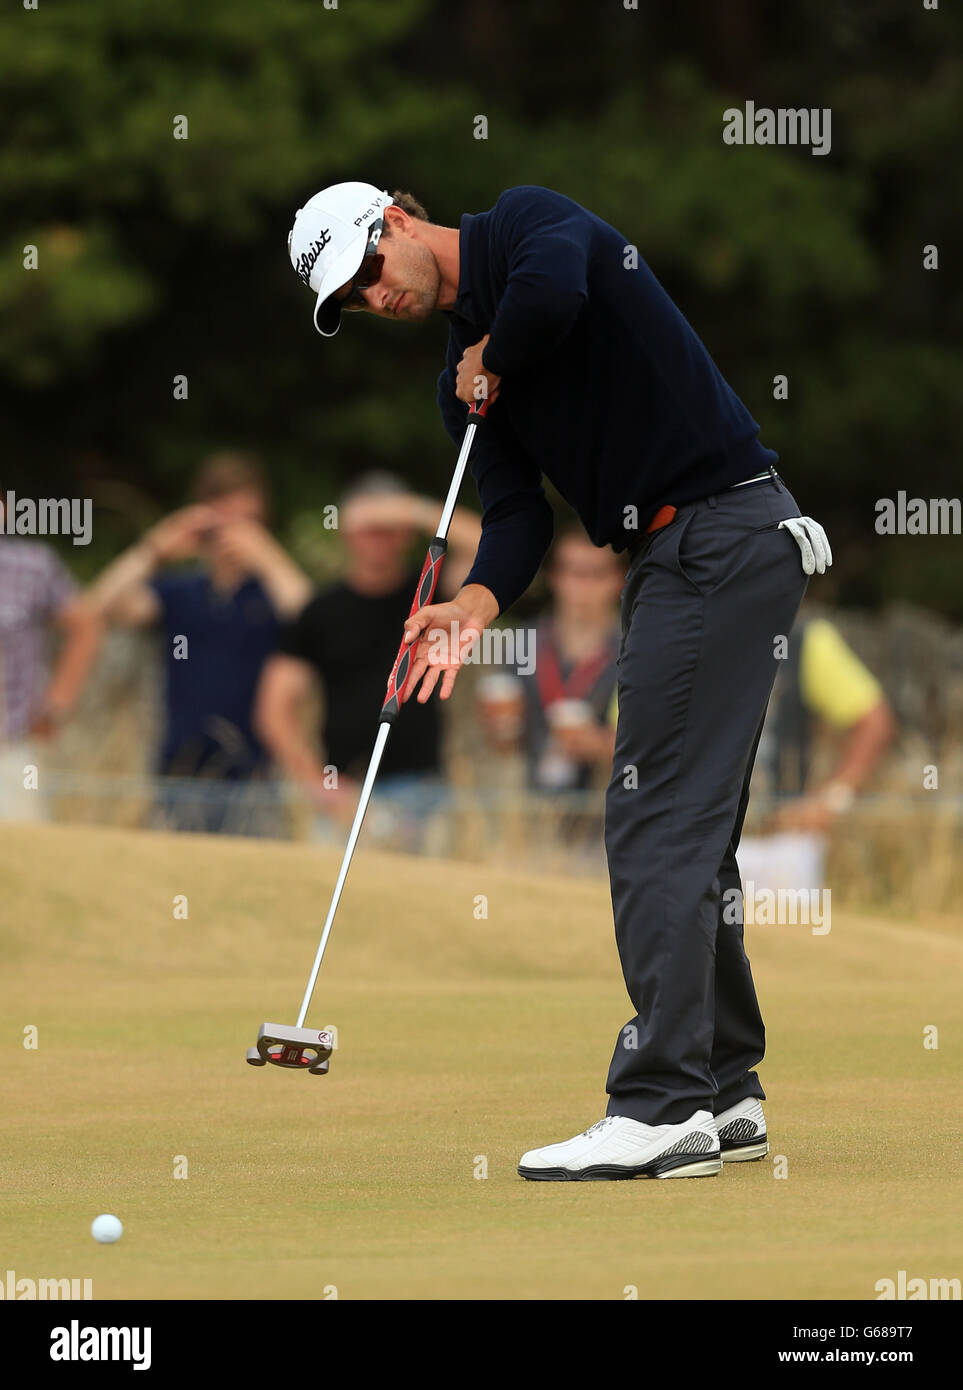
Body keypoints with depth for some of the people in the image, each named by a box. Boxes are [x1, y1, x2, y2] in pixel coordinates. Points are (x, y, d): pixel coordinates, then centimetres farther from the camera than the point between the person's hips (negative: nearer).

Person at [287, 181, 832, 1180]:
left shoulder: (523, 221, -4)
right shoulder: (463, 378, 18)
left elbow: (552, 290, -28)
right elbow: (517, 514, 8)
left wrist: (491, 361, -7)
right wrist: (473, 605, -13)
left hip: (722, 529, -10)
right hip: (669, 557, 10)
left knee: (658, 822, -12)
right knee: (690, 832, 13)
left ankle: (659, 1107, -14)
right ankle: (724, 1095, 20)